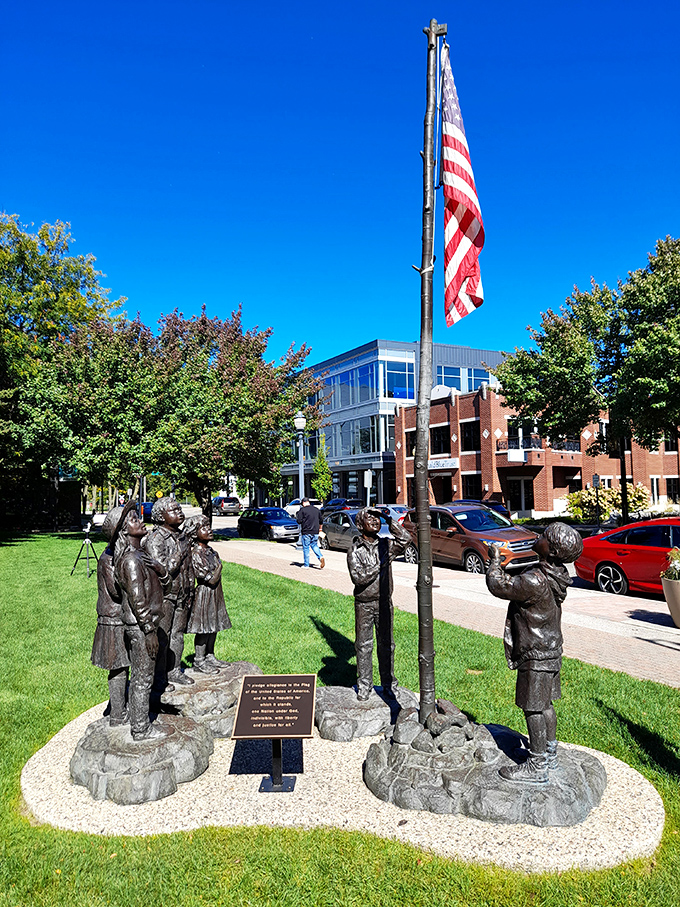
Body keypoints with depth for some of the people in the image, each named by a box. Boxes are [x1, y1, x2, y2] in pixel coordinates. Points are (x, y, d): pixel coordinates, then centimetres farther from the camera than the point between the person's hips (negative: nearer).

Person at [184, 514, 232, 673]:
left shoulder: (210, 550, 8)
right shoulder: (196, 554, -19)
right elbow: (211, 579, -21)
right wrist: (219, 564, -9)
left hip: (215, 594, 9)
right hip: (204, 594, -9)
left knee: (213, 626, 16)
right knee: (204, 628, 0)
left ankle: (210, 656, 29)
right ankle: (199, 661, 12)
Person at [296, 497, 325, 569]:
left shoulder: (302, 510, -9)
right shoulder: (316, 509, 11)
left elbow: (299, 521, -13)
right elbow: (320, 520, 17)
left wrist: (297, 516, 8)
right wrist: (319, 529, 30)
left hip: (306, 532, -5)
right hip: (315, 532, 5)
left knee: (306, 548, 4)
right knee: (314, 545, 18)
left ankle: (306, 564, 9)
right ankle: (320, 557, -5)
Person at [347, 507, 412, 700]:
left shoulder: (386, 545, 3)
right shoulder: (355, 550, -8)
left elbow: (405, 539, -14)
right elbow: (358, 577, -18)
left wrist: (390, 521, -14)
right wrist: (380, 564, -19)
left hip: (385, 602, 3)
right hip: (364, 604, -3)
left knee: (386, 644, 12)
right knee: (364, 645, 7)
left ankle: (389, 683, 26)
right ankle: (364, 686, 21)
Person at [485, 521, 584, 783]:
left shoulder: (535, 581, -29)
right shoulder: (555, 576, 1)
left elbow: (498, 586, -18)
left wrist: (495, 560, -5)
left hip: (535, 656, -9)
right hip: (550, 650, 9)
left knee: (533, 709, 3)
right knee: (545, 704, 21)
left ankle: (536, 767, 15)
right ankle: (549, 756, 35)